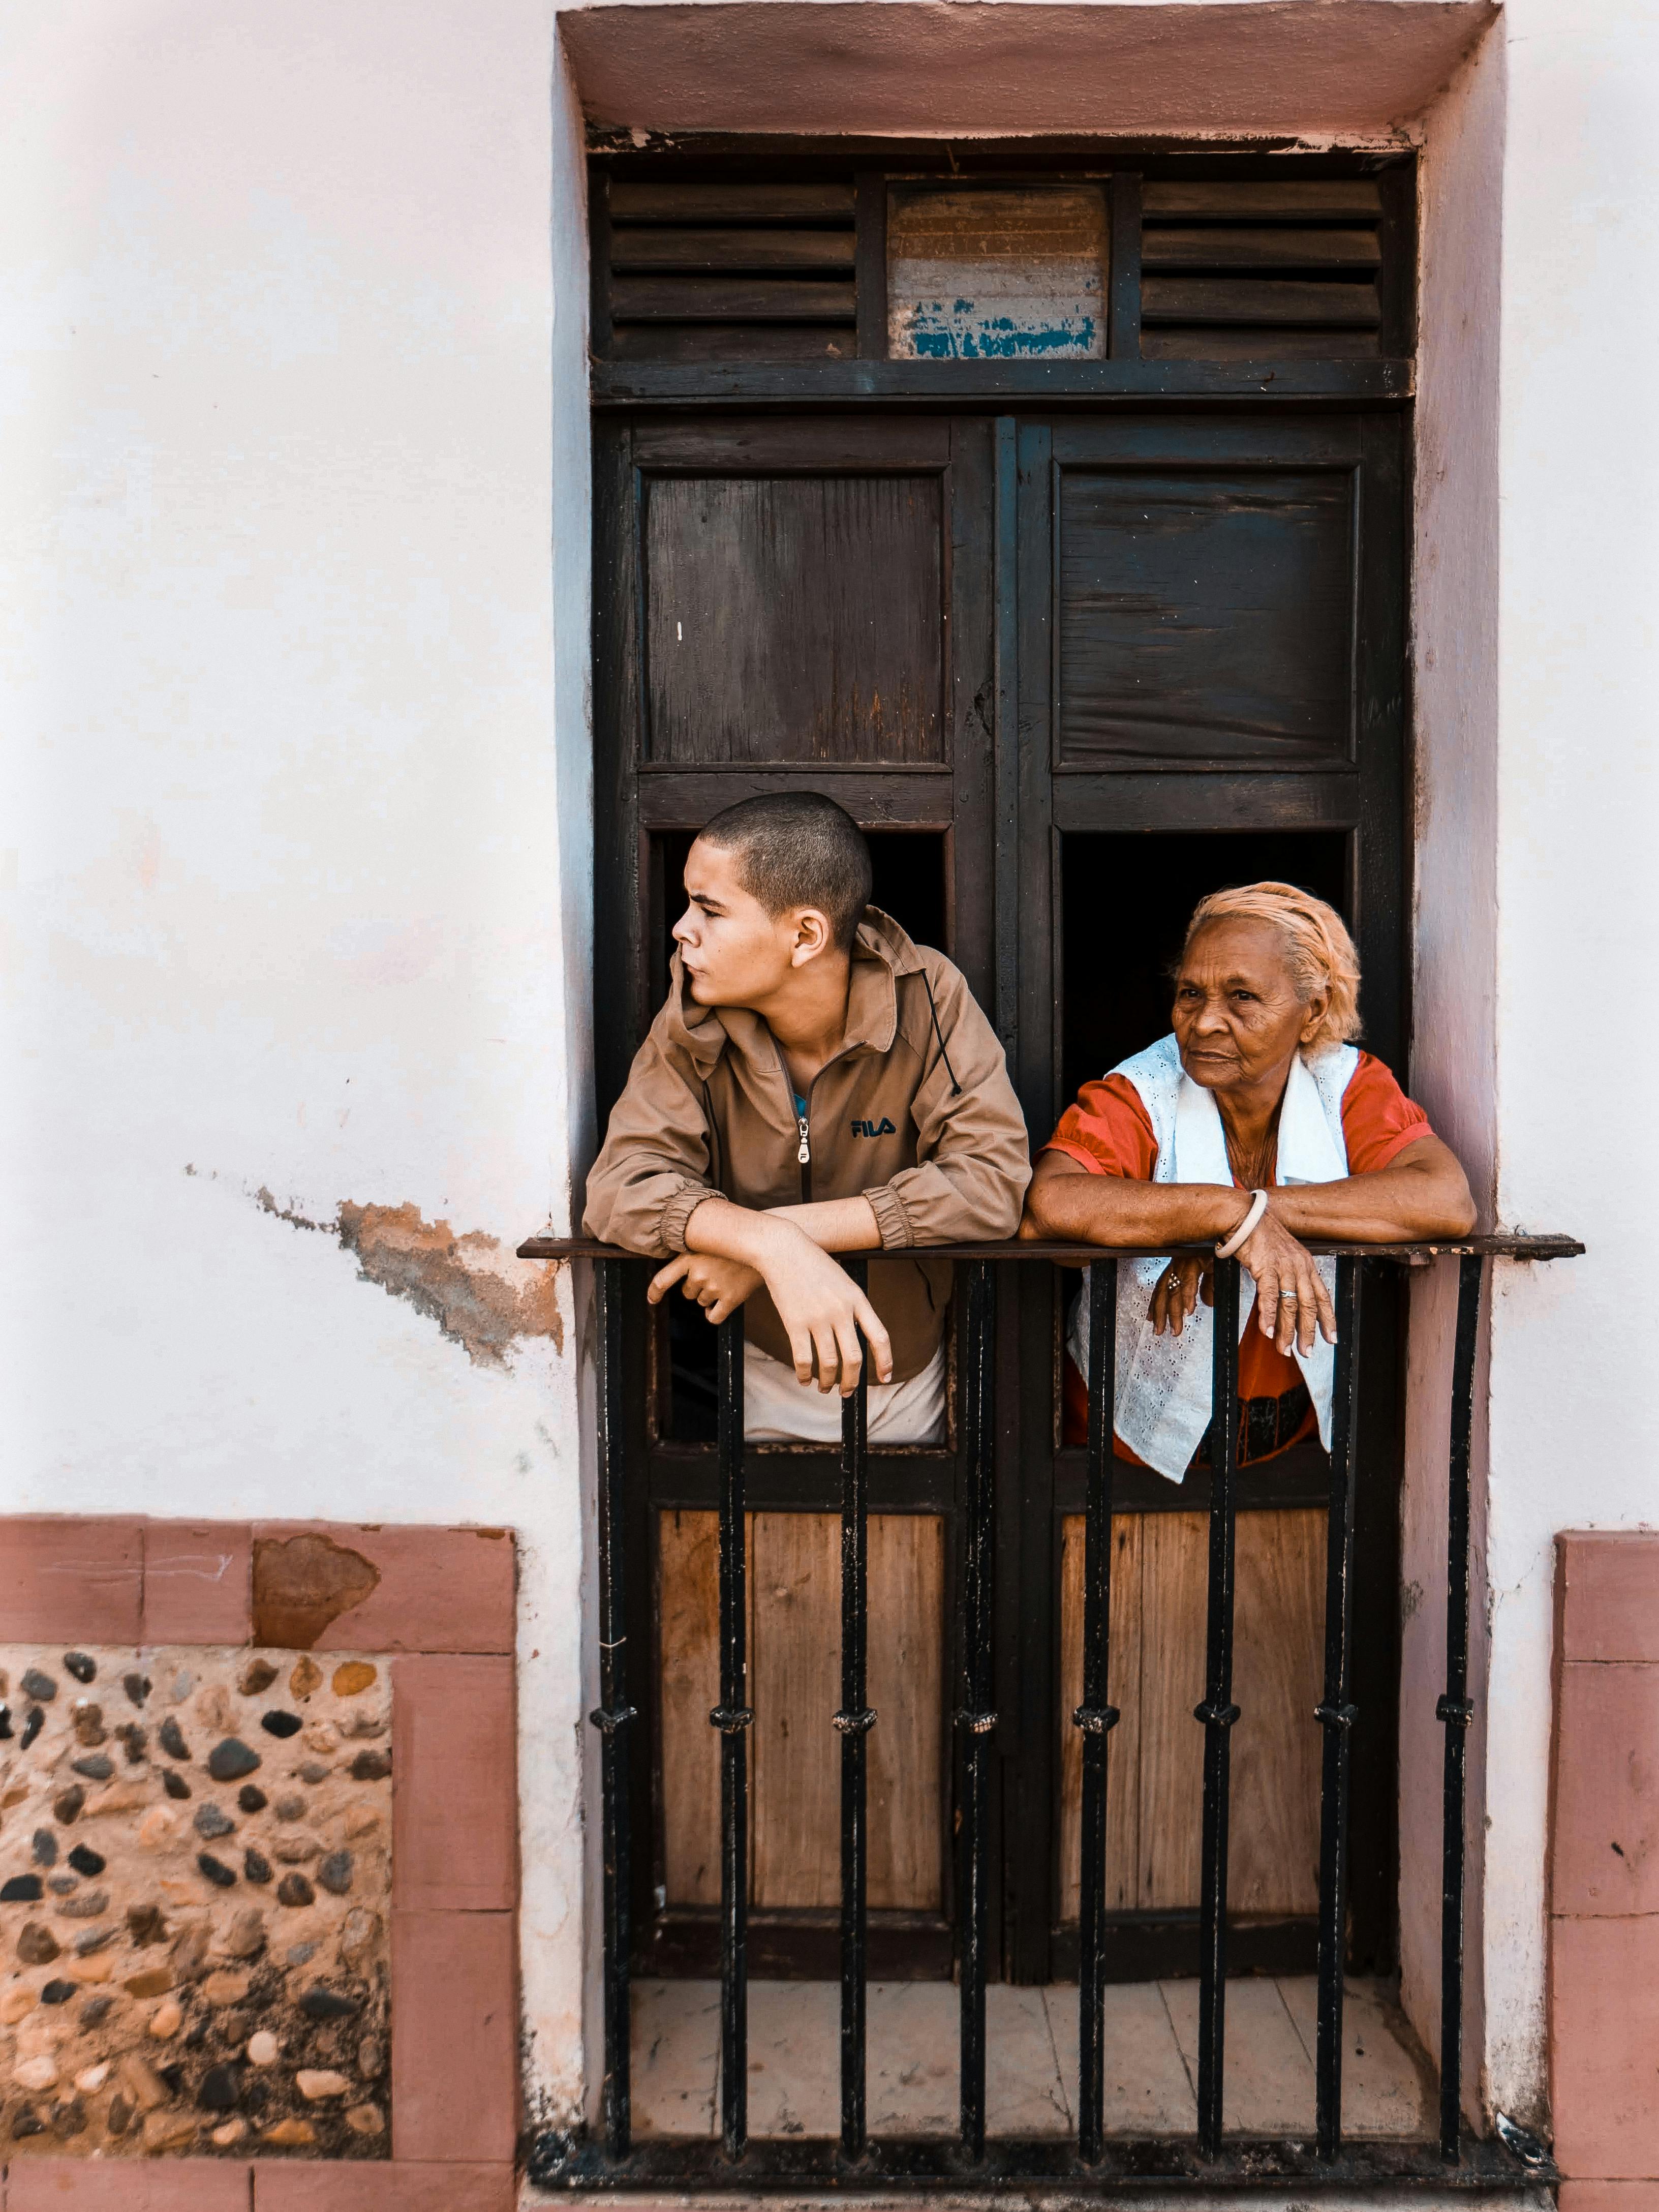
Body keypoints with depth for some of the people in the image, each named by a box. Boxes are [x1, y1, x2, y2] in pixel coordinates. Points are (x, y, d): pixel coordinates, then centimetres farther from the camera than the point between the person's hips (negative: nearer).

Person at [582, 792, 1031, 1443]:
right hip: (761, 1380, 1)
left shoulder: (927, 997, -18)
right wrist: (775, 1245, -37)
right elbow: (621, 1185, -20)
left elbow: (992, 1182, -24)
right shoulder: (695, 1019, -12)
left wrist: (795, 1228, -29)